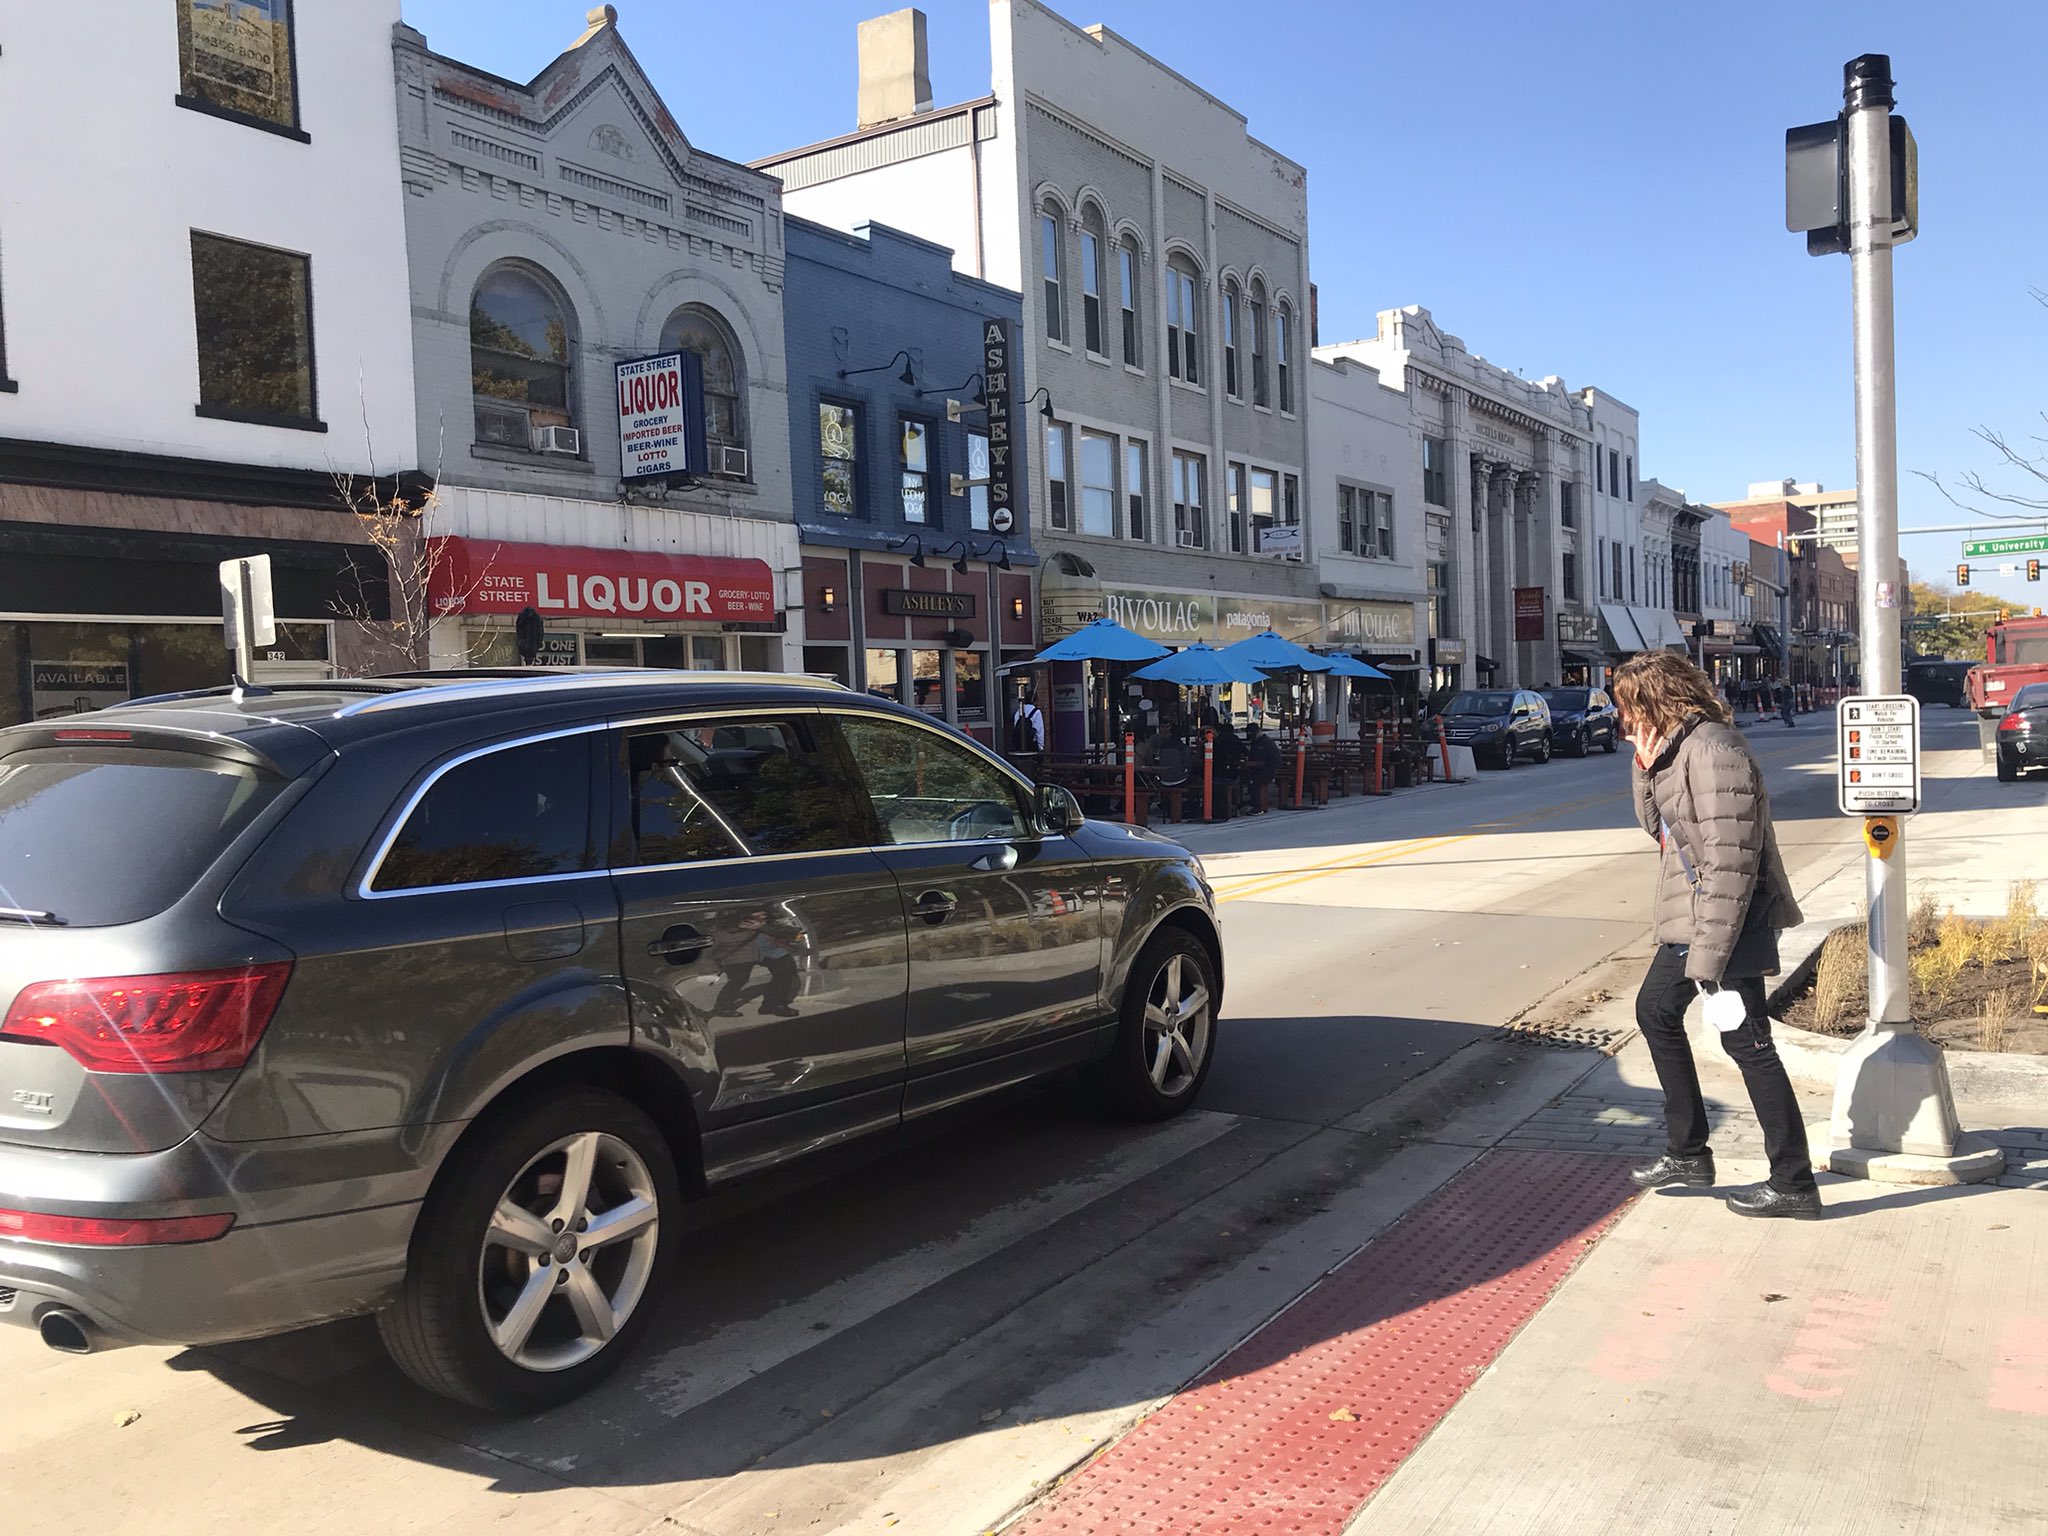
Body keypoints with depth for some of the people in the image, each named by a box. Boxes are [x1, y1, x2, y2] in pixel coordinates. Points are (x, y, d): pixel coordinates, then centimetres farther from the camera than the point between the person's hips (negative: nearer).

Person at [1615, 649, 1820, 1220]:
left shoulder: (1712, 750, -21)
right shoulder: (1675, 747, 9)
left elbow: (1730, 862, -25)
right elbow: (1658, 825, 16)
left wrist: (1711, 955, -25)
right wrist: (1647, 766, 0)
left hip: (1727, 920, -11)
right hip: (1688, 917, 11)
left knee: (1746, 1041, -3)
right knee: (1655, 1009, 20)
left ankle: (1793, 1183, 10)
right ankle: (1687, 1153, 31)